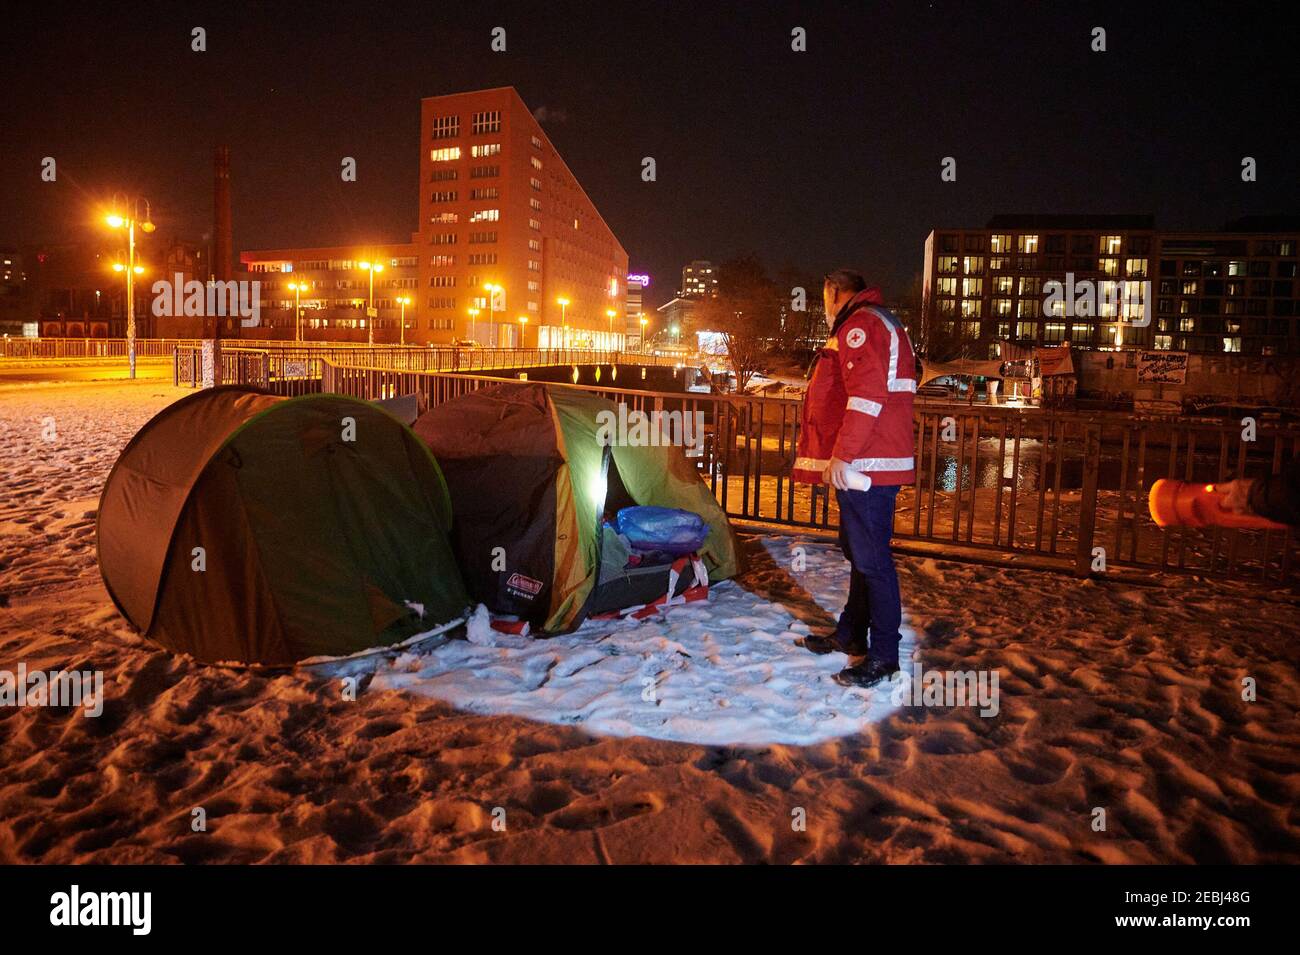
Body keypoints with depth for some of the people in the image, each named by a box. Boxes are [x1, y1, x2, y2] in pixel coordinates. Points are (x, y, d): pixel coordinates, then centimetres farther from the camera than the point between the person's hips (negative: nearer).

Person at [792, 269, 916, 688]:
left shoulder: (861, 323, -10)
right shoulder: (878, 323, 24)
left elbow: (867, 394, -23)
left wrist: (842, 454, -24)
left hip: (863, 465, -11)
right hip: (863, 466, 11)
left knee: (871, 558, -7)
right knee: (859, 551, 18)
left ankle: (883, 654, 0)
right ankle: (851, 634, 30)